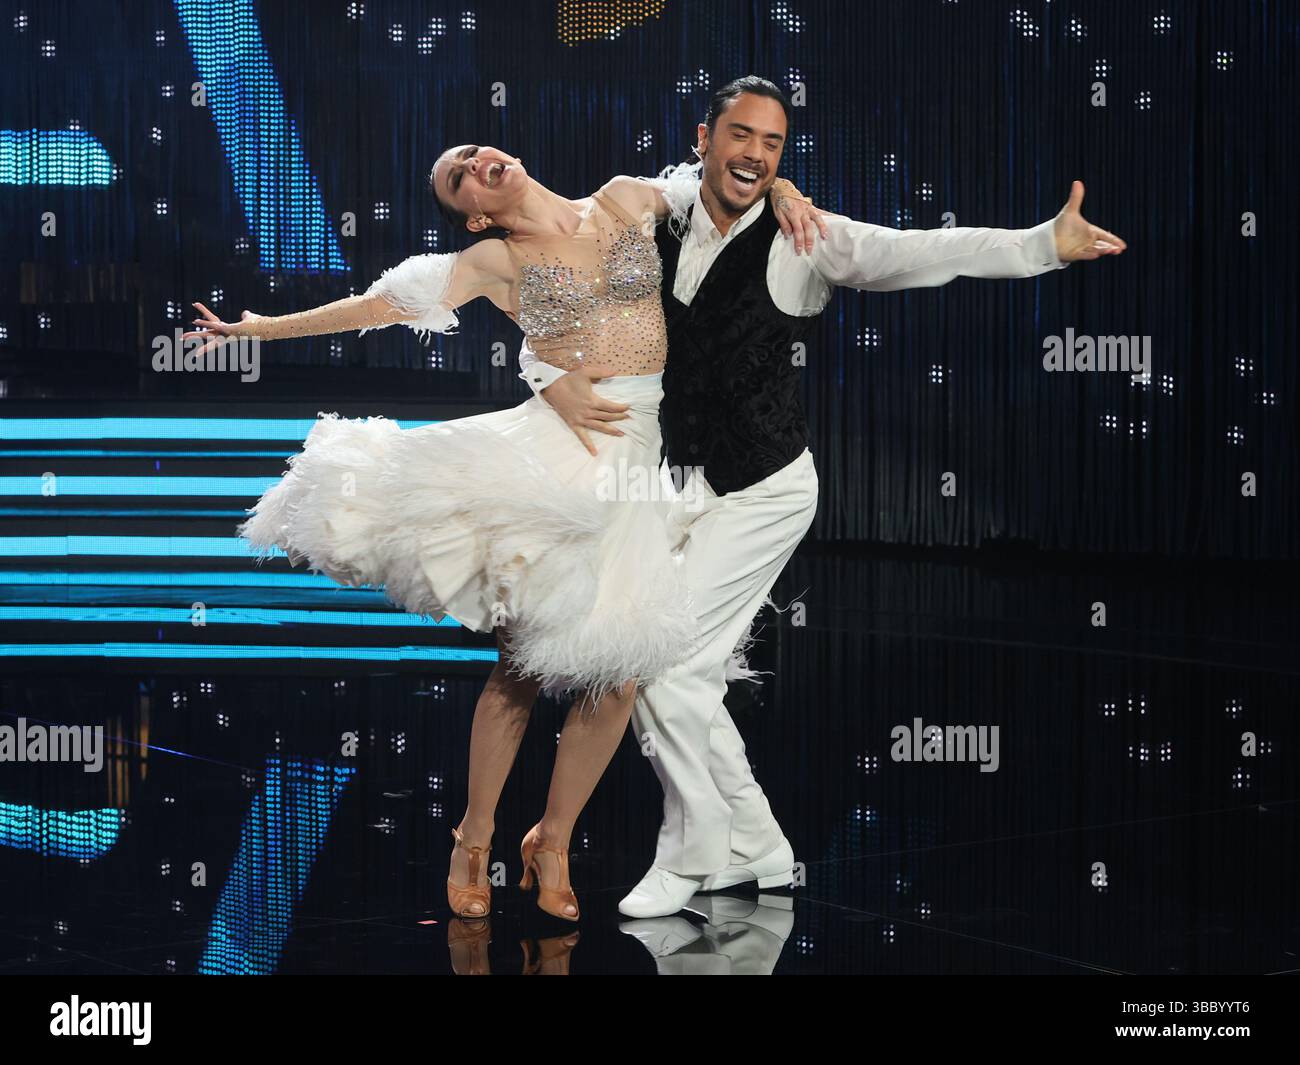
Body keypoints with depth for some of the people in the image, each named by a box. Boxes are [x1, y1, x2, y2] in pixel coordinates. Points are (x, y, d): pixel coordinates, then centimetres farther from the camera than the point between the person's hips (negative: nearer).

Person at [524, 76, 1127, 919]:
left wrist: (1046, 245, -37)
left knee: (670, 667, -9)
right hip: (679, 485, 5)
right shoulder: (652, 233, 1)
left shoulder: (804, 241, -11)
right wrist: (559, 385, -12)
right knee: (684, 680, 10)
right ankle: (757, 849, 28)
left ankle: (693, 855, 13)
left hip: (762, 492, -5)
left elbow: (924, 253, -24)